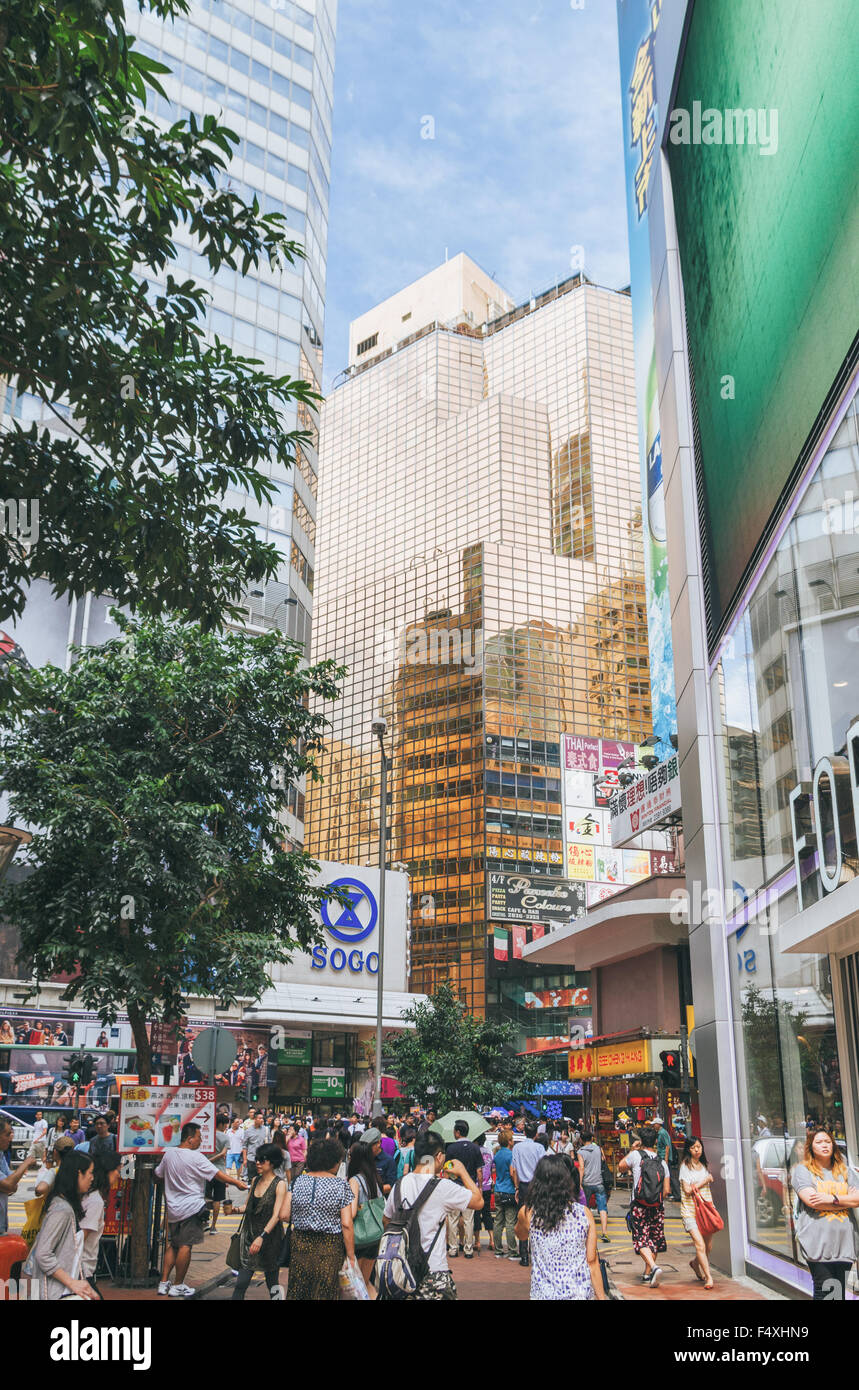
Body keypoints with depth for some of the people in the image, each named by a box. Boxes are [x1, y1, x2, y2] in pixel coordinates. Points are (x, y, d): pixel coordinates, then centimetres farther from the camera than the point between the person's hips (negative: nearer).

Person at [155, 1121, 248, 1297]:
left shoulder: (168, 1154, 3)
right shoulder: (196, 1157, -15)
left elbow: (158, 1173, 17)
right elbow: (218, 1175, -13)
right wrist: (237, 1183, -3)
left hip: (173, 1208, 7)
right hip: (191, 1208, -7)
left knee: (172, 1245, 15)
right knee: (185, 1246, 0)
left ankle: (164, 1282, 17)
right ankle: (177, 1286, 5)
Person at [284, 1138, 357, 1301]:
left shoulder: (297, 1182, 0)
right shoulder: (341, 1186, -9)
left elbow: (285, 1215, -1)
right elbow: (346, 1225, -12)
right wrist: (351, 1257, -5)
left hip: (300, 1245, 3)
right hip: (329, 1249, -3)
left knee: (297, 1293, 16)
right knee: (324, 1294, 9)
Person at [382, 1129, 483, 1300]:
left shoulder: (399, 1185, 2)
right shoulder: (443, 1187, -15)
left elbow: (387, 1221, 16)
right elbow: (479, 1202, -4)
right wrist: (463, 1172, 7)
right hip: (434, 1273, -5)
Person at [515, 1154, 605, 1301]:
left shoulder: (527, 1213, -8)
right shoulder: (584, 1214, -5)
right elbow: (592, 1262, -2)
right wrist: (601, 1297, 8)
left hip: (543, 1294, -1)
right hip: (581, 1294, 1)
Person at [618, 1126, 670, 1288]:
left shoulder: (636, 1155, -6)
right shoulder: (662, 1163, 3)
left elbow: (620, 1167, 11)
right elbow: (666, 1191, 2)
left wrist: (631, 1149, 16)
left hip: (639, 1206, -3)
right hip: (657, 1208, 4)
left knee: (641, 1239, -2)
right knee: (654, 1239, 16)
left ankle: (653, 1267, -24)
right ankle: (647, 1274, 21)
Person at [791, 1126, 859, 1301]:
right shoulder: (802, 1170, 3)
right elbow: (812, 1201, -10)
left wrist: (833, 1199, -11)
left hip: (843, 1241, 4)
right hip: (818, 1243, -4)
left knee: (840, 1292, 5)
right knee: (824, 1292, -7)